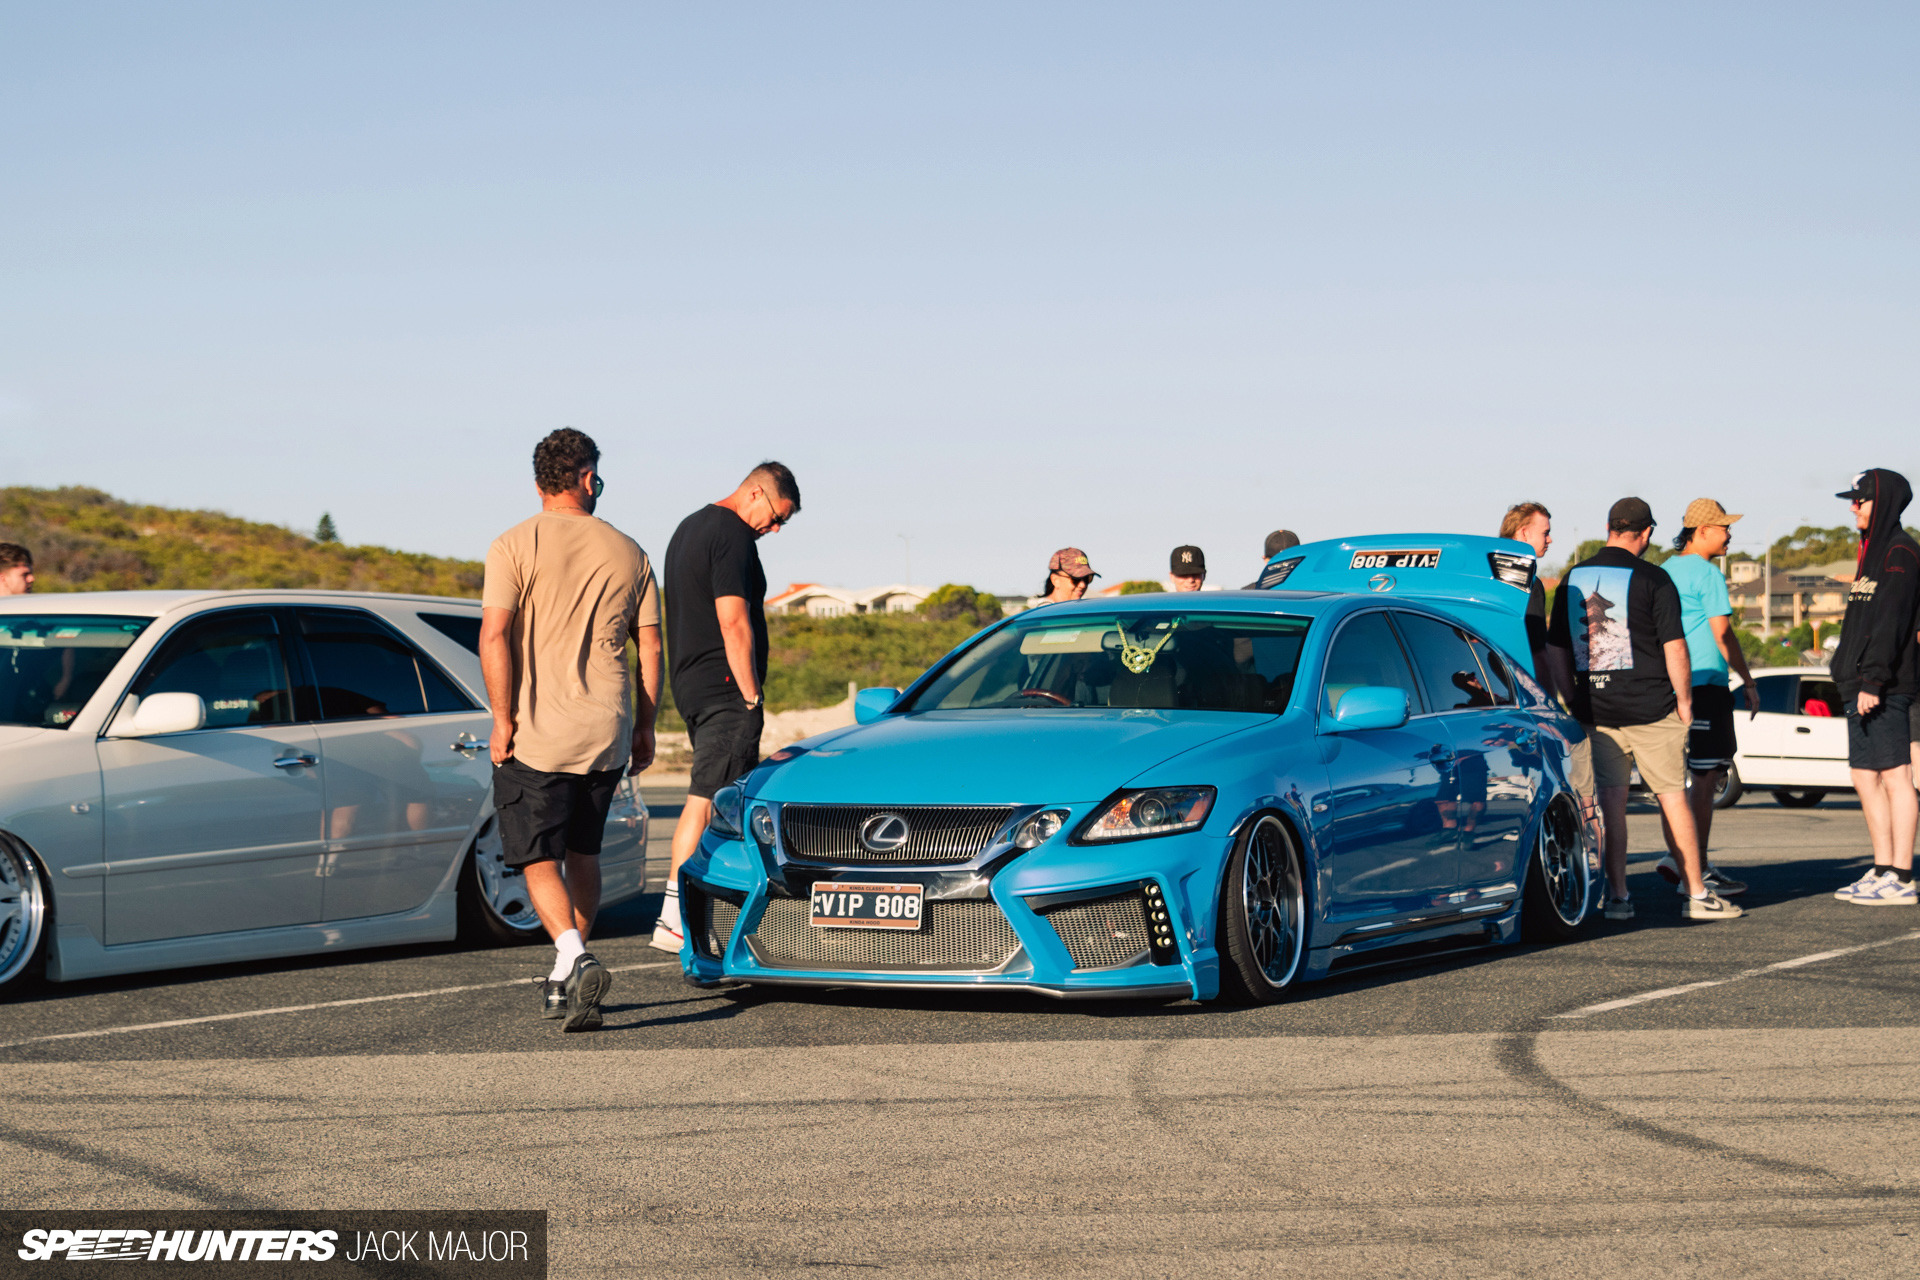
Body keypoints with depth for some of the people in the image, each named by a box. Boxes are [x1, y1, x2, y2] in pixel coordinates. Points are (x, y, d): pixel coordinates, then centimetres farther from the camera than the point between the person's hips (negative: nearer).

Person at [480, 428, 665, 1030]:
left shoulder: (515, 547, -5)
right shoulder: (627, 552, 7)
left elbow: (494, 636, -14)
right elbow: (651, 649, 8)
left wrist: (503, 720, -9)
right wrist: (643, 728, 16)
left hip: (537, 732, -4)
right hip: (607, 732, 4)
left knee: (539, 859, 2)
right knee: (582, 852, 17)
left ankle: (575, 958, -20)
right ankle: (566, 981, 23)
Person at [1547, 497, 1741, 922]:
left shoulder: (1573, 579, 7)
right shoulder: (1652, 579, -8)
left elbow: (1556, 648, 10)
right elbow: (1674, 647, -9)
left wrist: (1575, 696, 18)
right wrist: (1684, 700, 1)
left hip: (1596, 709, 4)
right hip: (1651, 709, -4)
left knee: (1611, 800, 7)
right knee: (1673, 797, 3)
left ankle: (1617, 895, 6)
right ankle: (1697, 894, 6)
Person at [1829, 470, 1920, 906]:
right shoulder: (1873, 552, 20)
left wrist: (1873, 681, -24)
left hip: (1885, 689, -10)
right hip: (1861, 687, 10)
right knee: (1866, 777, 11)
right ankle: (1882, 871, 16)